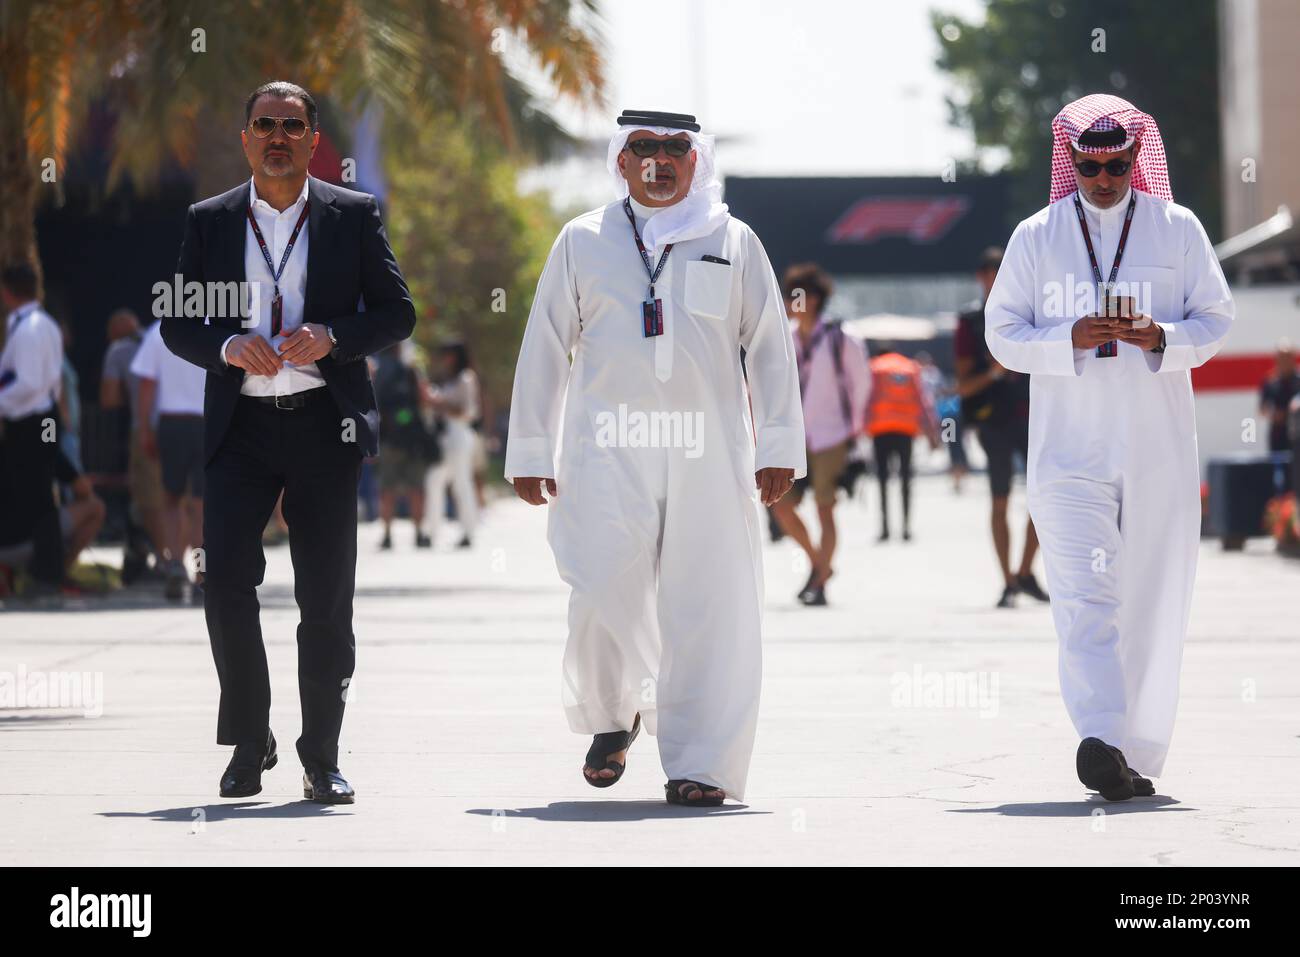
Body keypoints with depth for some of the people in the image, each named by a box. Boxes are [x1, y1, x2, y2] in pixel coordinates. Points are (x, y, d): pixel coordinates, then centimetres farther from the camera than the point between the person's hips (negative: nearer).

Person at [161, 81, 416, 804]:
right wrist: (228, 346, -12)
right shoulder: (210, 222, 9)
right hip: (241, 427, 1)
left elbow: (398, 312, 4)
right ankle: (250, 742, 4)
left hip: (325, 424, -1)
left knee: (327, 598, 1)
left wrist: (332, 337, -13)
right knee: (226, 579, -12)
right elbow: (177, 323, 9)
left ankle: (322, 758, 11)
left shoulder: (355, 216, 6)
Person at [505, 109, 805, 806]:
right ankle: (612, 715, 18)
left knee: (707, 607, -5)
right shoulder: (582, 243, 12)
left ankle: (699, 766, 0)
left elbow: (770, 348, 11)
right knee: (604, 598, -11)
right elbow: (544, 350, 13)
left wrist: (778, 447, 4)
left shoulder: (733, 244, 12)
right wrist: (529, 452, 9)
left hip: (709, 455, 0)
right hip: (609, 452, 0)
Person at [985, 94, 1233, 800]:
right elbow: (1002, 334, 7)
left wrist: (1160, 338, -13)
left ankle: (1138, 757, 11)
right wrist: (1070, 340, -12)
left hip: (1159, 446, 1)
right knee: (1086, 593, -16)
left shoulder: (1178, 229, 7)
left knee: (1153, 600, 3)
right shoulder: (1036, 237, 7)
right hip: (1068, 444, -1)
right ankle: (1100, 740, -29)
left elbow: (1216, 320, 8)